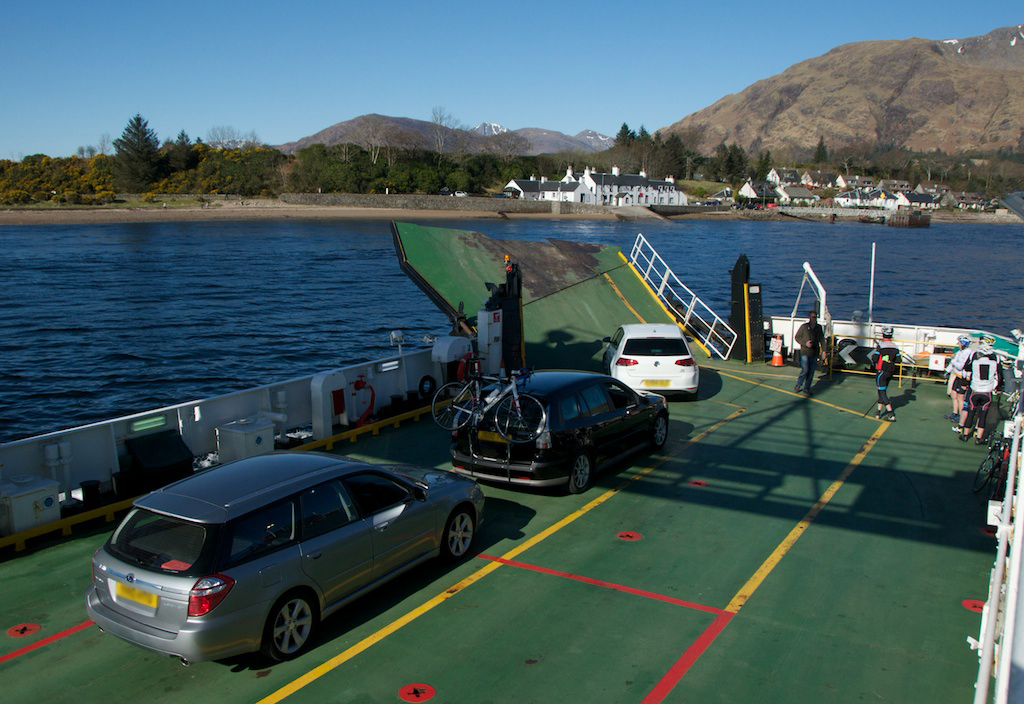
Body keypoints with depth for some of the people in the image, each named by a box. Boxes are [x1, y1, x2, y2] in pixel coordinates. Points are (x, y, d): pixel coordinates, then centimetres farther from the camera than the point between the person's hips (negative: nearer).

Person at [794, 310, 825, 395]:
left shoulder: (819, 328, 9)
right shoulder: (804, 327, -2)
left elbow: (822, 340, 14)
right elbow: (797, 337, 1)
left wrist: (823, 350, 5)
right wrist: (805, 343, -13)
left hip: (814, 354, 4)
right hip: (805, 353, -4)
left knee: (811, 372, 5)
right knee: (805, 370, -11)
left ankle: (807, 389, 15)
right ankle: (798, 385, 10)